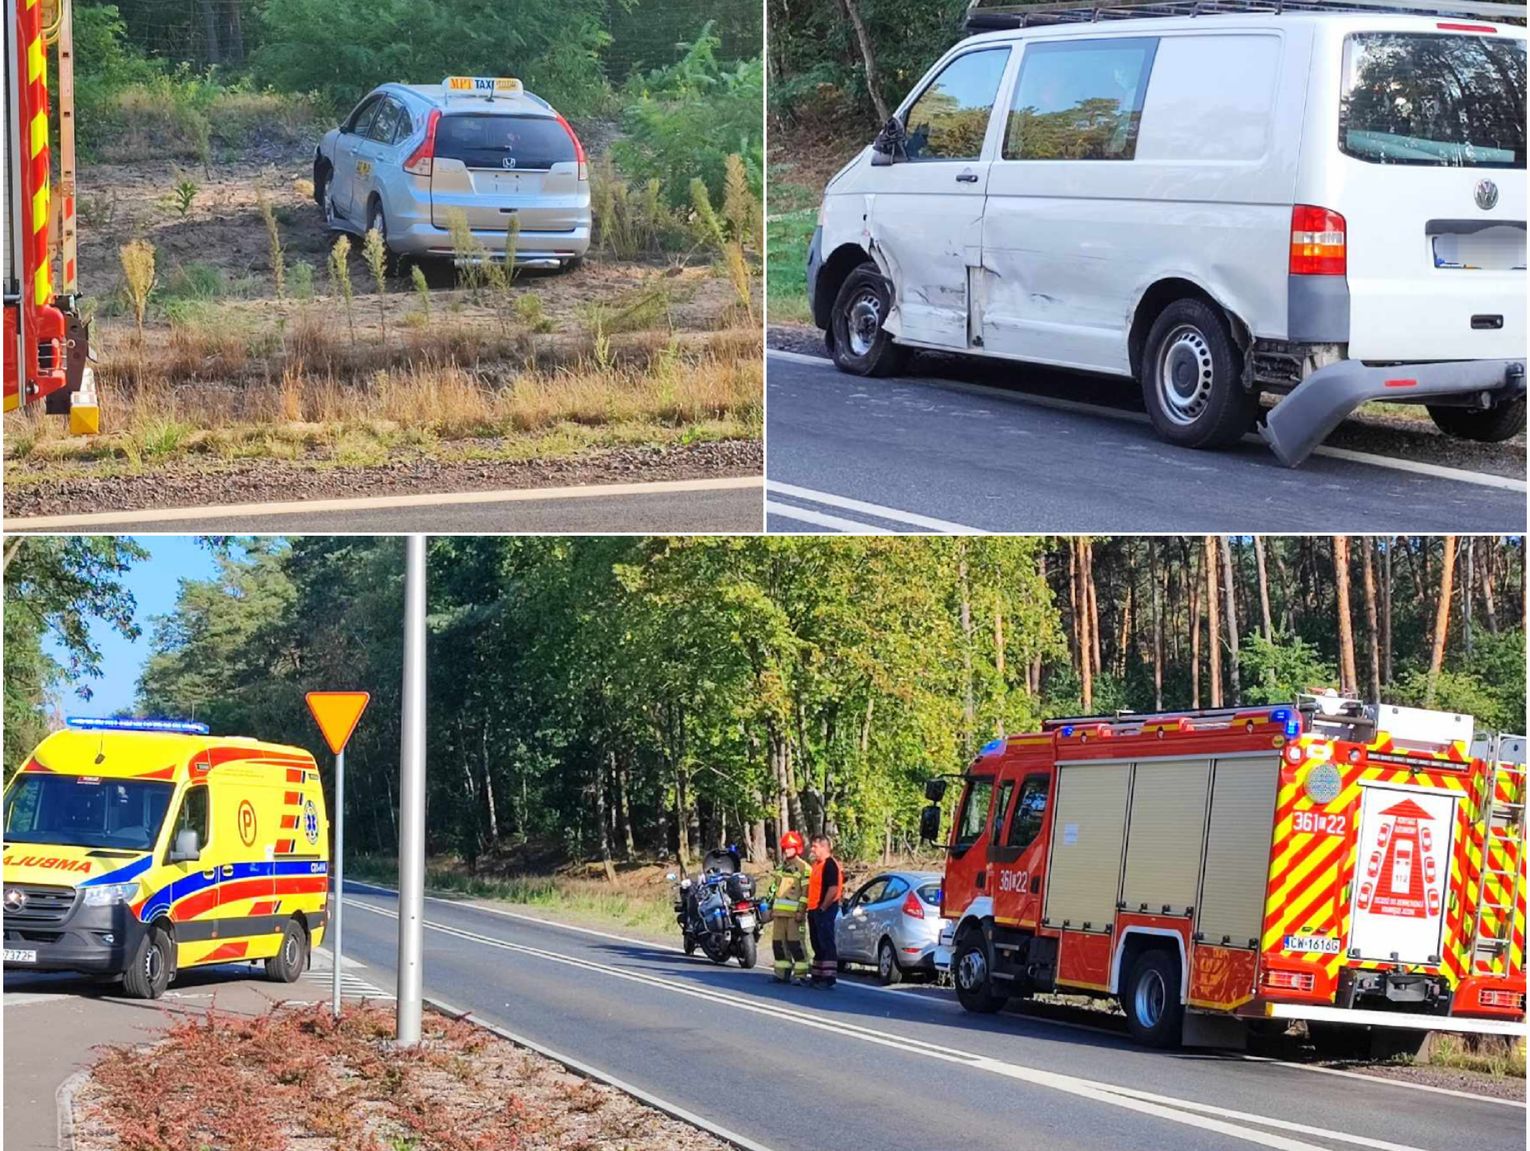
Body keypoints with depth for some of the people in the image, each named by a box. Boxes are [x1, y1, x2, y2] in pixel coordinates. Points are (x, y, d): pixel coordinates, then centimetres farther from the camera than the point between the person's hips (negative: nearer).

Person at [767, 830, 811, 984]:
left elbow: (806, 891, -11)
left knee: (795, 943, -12)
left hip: (794, 912, -8)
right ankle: (782, 973, 14)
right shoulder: (781, 867, 21)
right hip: (779, 912, 8)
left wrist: (801, 910, -18)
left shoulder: (804, 868, -5)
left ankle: (801, 974, -10)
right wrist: (771, 908, 22)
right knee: (778, 943, 7)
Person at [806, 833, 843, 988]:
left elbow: (833, 888, -22)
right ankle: (817, 977, 21)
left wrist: (823, 907, -20)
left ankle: (828, 978, -10)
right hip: (814, 910, 11)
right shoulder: (817, 864, 18)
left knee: (826, 945, -9)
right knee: (817, 945, 15)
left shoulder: (830, 864, -14)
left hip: (824, 910, -11)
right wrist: (810, 908, 18)